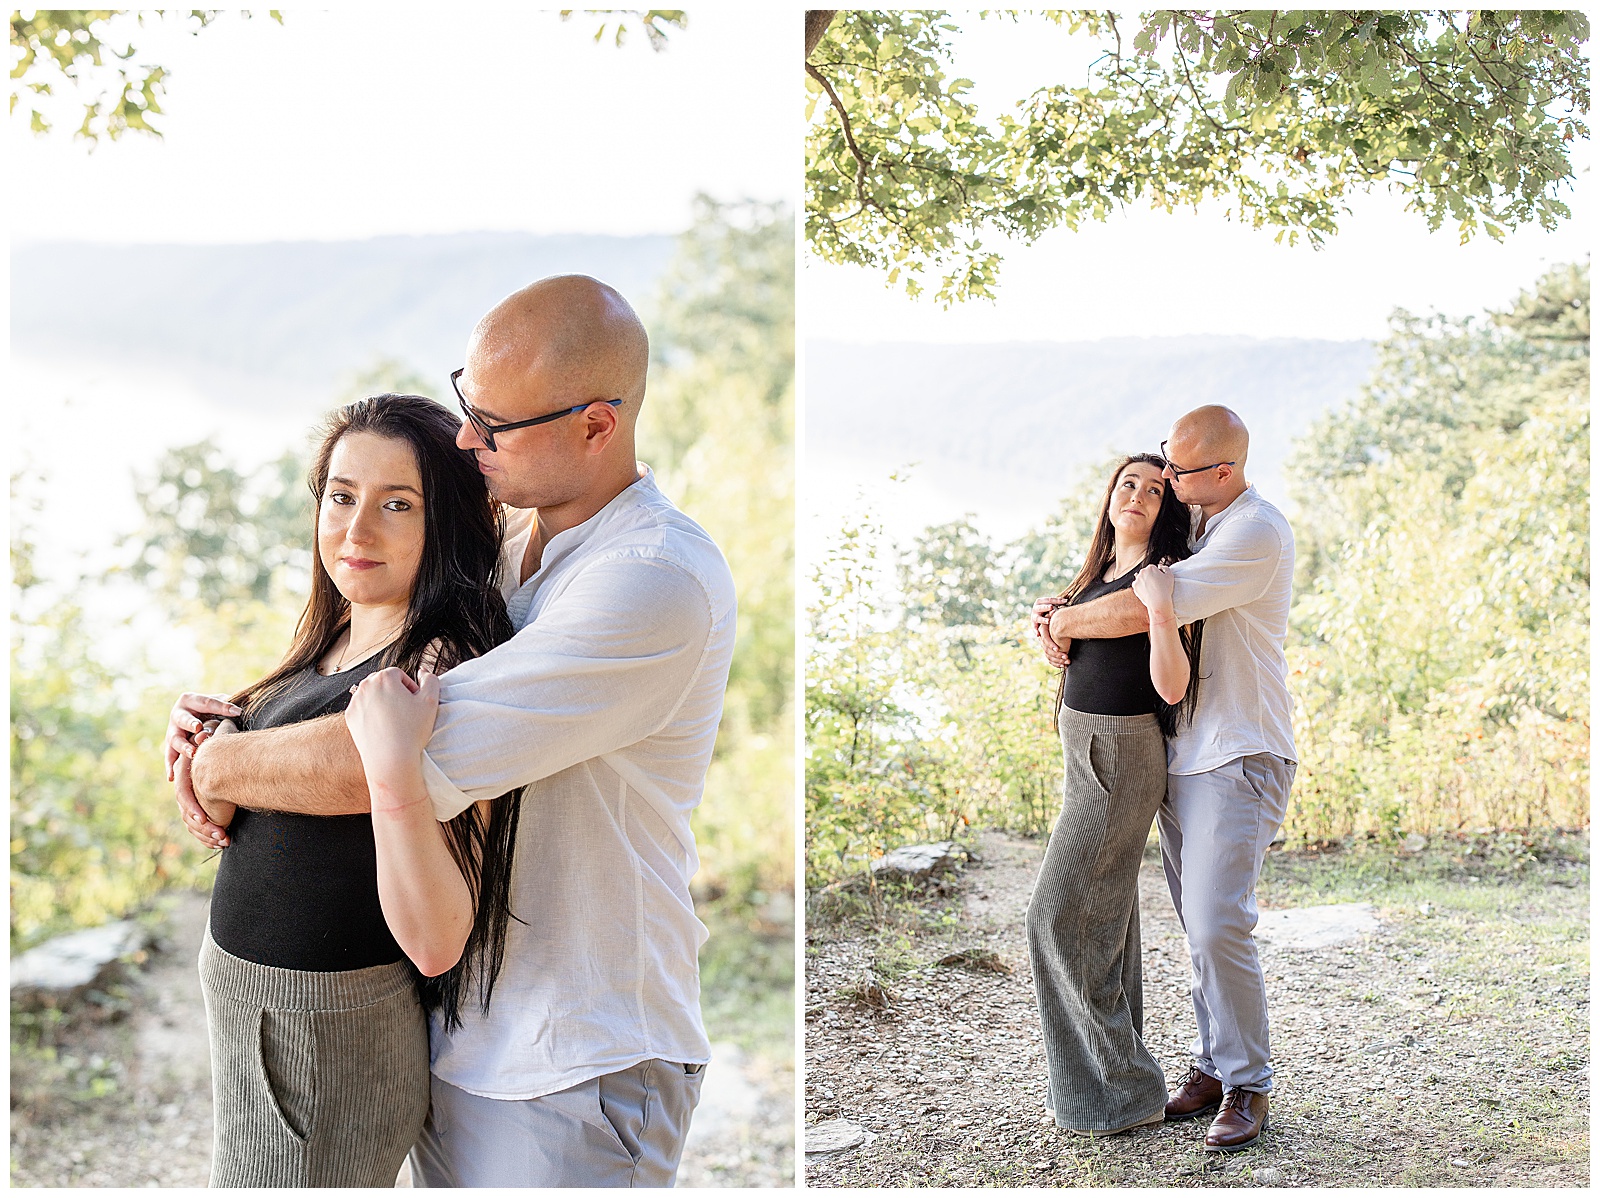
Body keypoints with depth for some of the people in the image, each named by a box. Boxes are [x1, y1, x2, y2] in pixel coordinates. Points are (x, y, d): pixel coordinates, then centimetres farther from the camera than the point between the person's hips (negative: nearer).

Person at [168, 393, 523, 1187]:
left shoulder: (444, 670, -23)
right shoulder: (336, 639, 4)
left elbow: (437, 943, -29)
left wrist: (394, 776, -41)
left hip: (328, 1042, -9)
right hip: (245, 1002, 9)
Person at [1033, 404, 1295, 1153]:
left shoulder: (1256, 533, -16)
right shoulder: (1194, 527, 15)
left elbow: (1149, 609, -24)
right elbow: (1128, 582, 24)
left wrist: (1066, 621, -9)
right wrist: (1056, 610, 3)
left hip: (1239, 759, -8)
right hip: (1181, 754, 8)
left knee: (1218, 925, -11)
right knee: (1199, 924, 10)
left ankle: (1248, 1085, 4)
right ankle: (1212, 1066, 20)